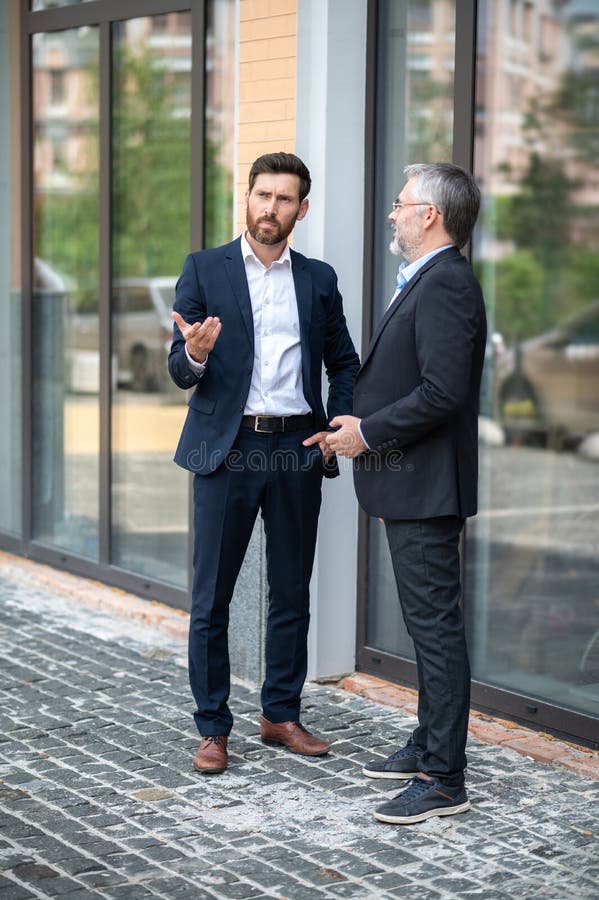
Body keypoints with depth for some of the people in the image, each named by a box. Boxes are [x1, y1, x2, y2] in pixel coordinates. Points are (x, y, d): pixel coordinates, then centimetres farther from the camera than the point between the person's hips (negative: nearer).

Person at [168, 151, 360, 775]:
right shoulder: (204, 269, 3)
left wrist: (338, 428, 1)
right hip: (226, 449, -2)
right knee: (211, 599, 0)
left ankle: (281, 715, 23)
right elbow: (179, 372, 0)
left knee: (291, 595, 9)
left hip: (297, 450, 3)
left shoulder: (318, 279, 11)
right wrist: (195, 355, -23)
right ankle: (213, 728, 10)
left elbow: (345, 365, 17)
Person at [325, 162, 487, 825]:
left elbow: (443, 391, -25)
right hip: (409, 483, 11)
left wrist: (368, 431, -17)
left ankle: (443, 781, -3)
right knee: (427, 621, 18)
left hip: (426, 486, -11)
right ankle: (429, 745, 30)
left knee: (435, 624, -7)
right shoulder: (425, 282, 17)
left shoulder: (446, 285, -17)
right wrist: (356, 420, 10)